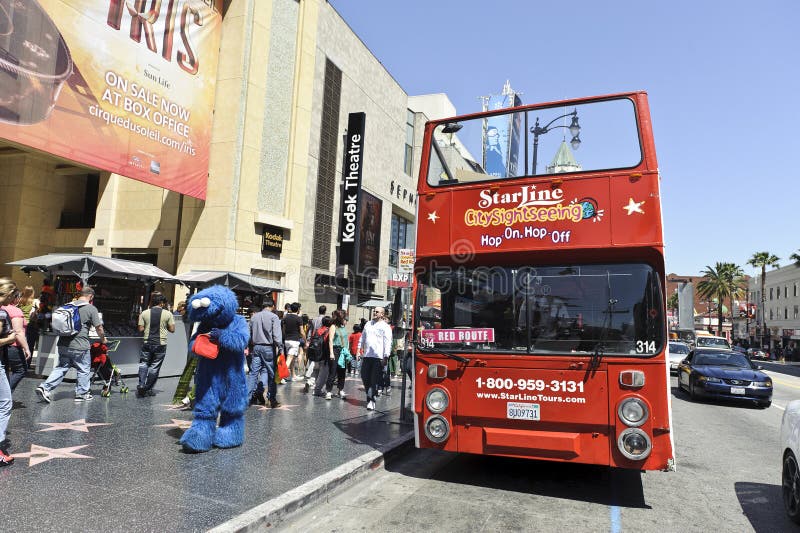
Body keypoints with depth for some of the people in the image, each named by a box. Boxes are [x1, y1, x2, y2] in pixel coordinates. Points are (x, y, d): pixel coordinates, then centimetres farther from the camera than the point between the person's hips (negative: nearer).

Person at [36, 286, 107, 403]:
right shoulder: (91, 309, -7)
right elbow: (99, 328, -5)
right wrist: (103, 339, 13)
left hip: (63, 344, 6)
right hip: (79, 346, -6)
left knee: (61, 368, 16)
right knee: (83, 370, 9)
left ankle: (45, 387, 6)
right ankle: (81, 394, 16)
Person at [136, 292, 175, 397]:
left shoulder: (144, 313, 0)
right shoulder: (167, 314, -5)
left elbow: (141, 329, -1)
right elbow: (172, 329, -3)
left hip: (147, 343, 2)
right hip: (161, 344, -1)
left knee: (144, 364, 14)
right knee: (155, 367, 7)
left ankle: (141, 386, 0)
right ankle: (148, 389, 12)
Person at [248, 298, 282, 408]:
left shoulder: (254, 317, 10)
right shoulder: (274, 317, -6)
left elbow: (249, 334, 12)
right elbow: (277, 335, -13)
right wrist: (280, 348, -10)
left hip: (256, 347, 5)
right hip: (268, 347, -4)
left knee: (253, 372, 7)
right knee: (271, 373, 3)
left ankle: (247, 397, 3)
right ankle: (272, 400, 6)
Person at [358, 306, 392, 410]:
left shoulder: (385, 327, -1)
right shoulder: (368, 324, 17)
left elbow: (388, 343, -7)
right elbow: (362, 338, 22)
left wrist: (386, 357, -13)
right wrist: (359, 350, 16)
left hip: (378, 357, -5)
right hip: (366, 356, 5)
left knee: (374, 380, -4)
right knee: (365, 378, 7)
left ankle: (371, 401, -1)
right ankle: (370, 396, 23)